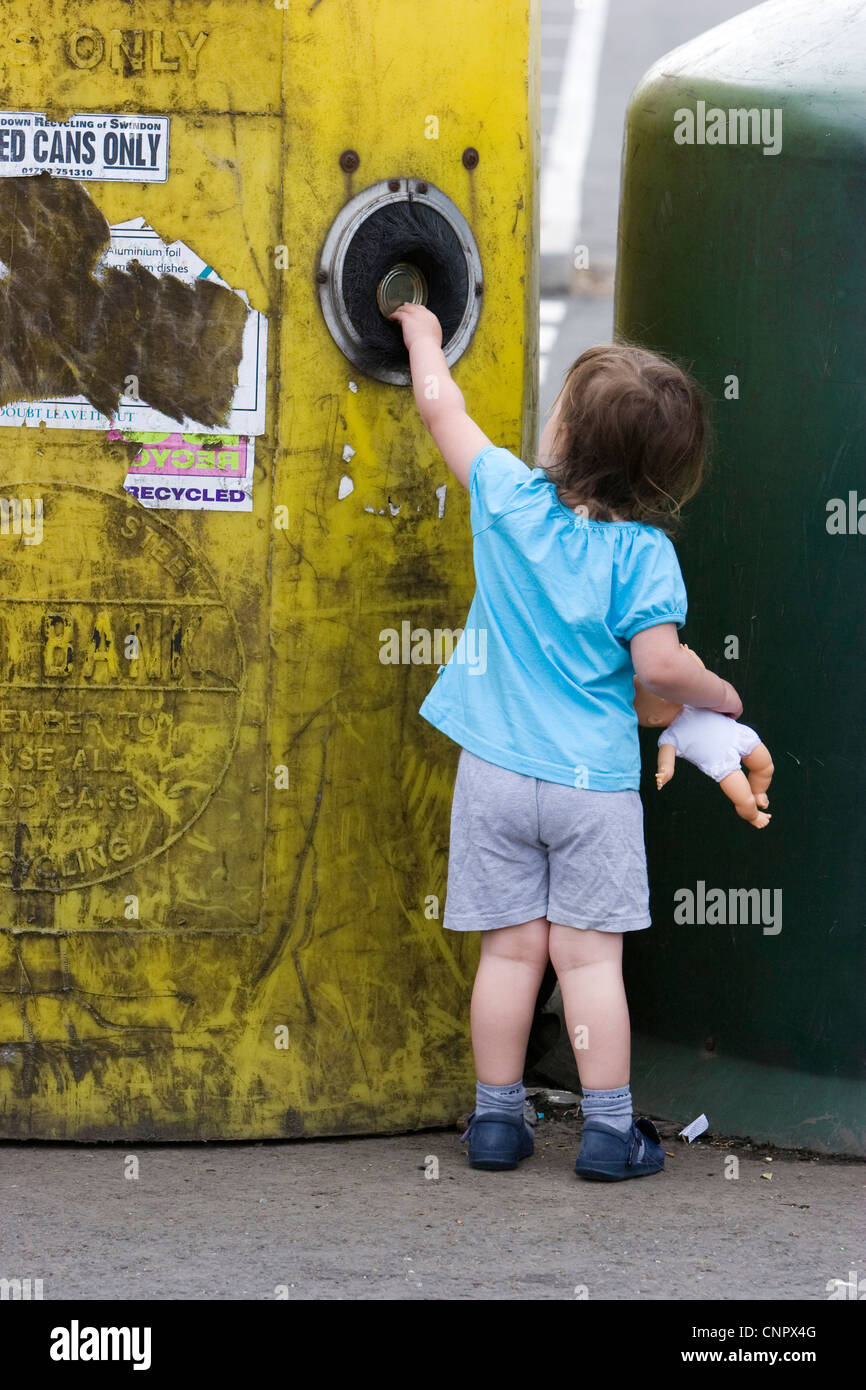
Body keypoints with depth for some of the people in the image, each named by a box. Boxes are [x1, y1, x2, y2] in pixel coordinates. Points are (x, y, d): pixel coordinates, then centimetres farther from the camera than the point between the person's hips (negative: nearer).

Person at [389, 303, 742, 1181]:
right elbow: (660, 665, -17)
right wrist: (719, 697, 3)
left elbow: (441, 408, 8)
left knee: (510, 950, 7)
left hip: (497, 771, 2)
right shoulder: (643, 550, -11)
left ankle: (497, 1120, 13)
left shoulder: (510, 498, -5)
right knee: (589, 955, 2)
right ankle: (609, 1132, 4)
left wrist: (422, 333, 25)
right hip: (595, 781, -2)